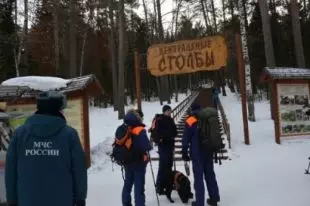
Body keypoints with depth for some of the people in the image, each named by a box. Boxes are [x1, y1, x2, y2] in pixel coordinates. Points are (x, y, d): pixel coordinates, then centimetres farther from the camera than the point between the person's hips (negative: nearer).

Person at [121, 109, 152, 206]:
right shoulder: (140, 131, -20)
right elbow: (146, 146, -25)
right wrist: (149, 146, -3)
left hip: (128, 162, 6)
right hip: (139, 162, -6)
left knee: (127, 184, 20)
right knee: (139, 186, 2)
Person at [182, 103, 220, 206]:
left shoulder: (190, 121, -8)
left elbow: (186, 139, -9)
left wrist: (184, 153, -2)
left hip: (197, 153, -5)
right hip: (209, 151, 5)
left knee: (198, 177, -1)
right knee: (210, 174, 15)